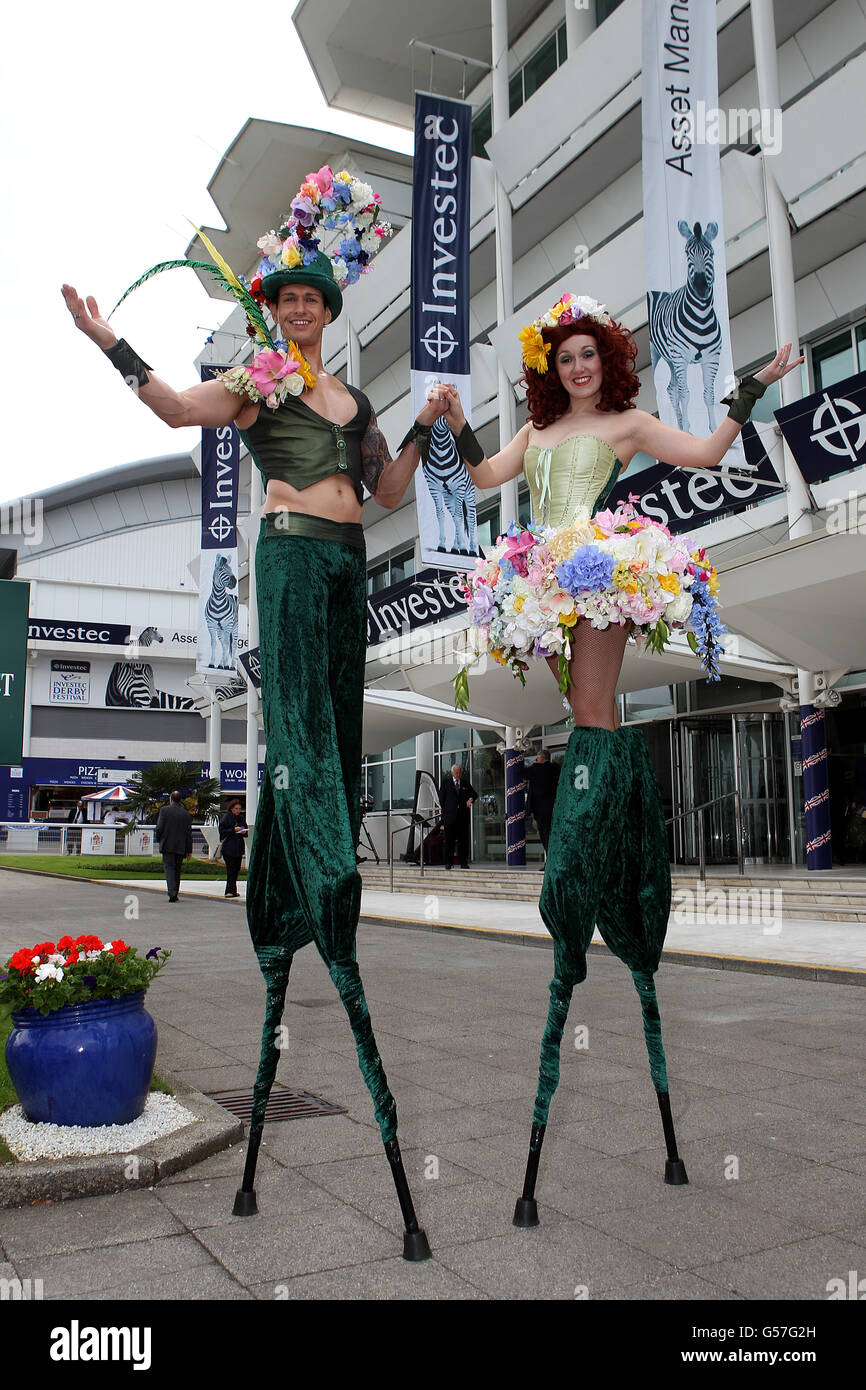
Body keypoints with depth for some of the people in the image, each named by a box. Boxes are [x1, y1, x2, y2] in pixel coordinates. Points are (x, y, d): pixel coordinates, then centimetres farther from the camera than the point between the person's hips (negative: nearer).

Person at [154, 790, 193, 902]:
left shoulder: (164, 810, -3)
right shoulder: (186, 814, 5)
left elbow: (159, 827, -9)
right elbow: (189, 833, 4)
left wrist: (158, 839, 10)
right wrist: (189, 850, 8)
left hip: (167, 846, -3)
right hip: (180, 847, 3)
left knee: (169, 868, -5)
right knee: (177, 870, 13)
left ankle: (172, 893, -21)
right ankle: (176, 894, 17)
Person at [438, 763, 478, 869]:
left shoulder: (466, 783, 13)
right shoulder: (445, 782, 7)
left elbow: (474, 794, 17)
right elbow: (441, 798, 7)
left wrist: (471, 799, -5)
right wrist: (446, 810, 0)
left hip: (463, 816, 2)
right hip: (450, 815, -2)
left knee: (463, 840, 1)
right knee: (449, 840, 0)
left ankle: (463, 862, 5)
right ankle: (448, 862, 6)